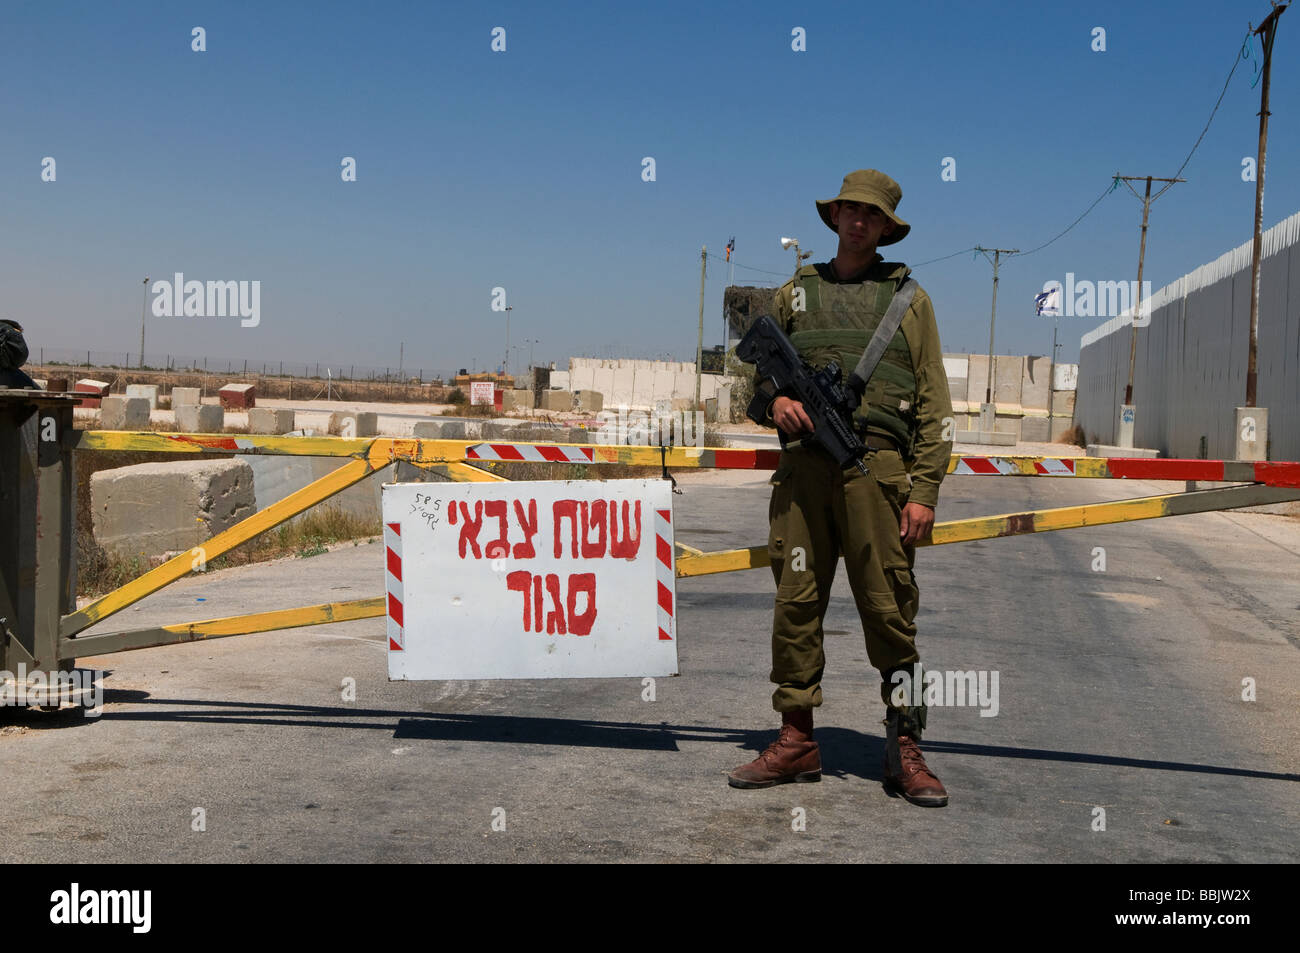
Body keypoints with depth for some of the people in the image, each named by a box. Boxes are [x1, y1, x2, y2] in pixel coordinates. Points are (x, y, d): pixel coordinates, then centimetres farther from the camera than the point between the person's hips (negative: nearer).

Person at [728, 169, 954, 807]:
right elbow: (759, 371, 24)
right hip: (802, 466, 2)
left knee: (889, 610, -3)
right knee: (796, 603, 2)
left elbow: (934, 403, 7)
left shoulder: (908, 298, 13)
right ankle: (796, 742, 10)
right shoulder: (795, 292, 19)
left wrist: (925, 490, -3)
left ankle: (903, 751, 6)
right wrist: (775, 400, -1)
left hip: (875, 466, -2)